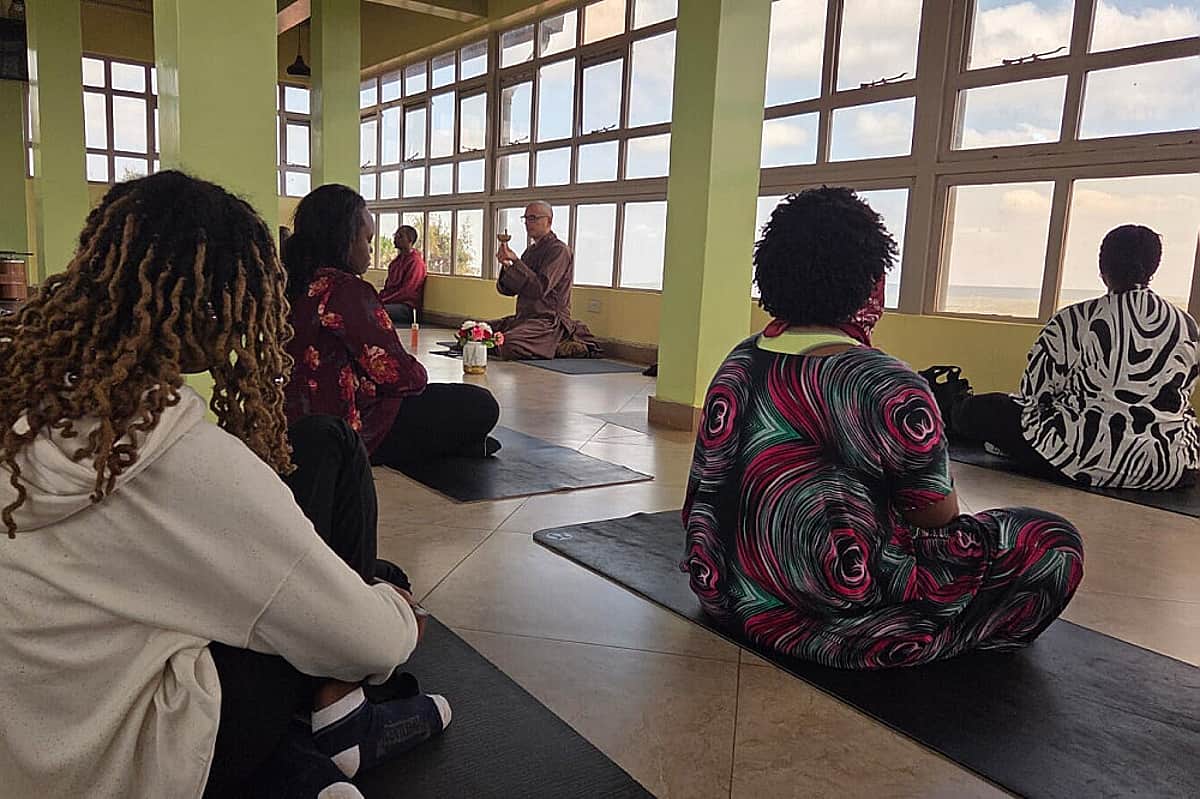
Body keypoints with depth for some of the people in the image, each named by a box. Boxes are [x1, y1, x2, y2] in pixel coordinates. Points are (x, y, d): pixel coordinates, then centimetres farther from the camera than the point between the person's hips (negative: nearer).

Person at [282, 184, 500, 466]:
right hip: (349, 431, -10)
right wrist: (420, 375, 2)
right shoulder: (346, 290, -21)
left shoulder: (292, 285, 7)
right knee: (479, 406, -5)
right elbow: (399, 375, -21)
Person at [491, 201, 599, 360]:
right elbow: (508, 290, 13)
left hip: (549, 320, -9)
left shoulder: (558, 250, -9)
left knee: (510, 345, -32)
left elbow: (540, 288, -21)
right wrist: (506, 265, -6)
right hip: (524, 317, 9)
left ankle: (560, 348, -8)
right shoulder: (531, 250, 18)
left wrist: (515, 260, -19)